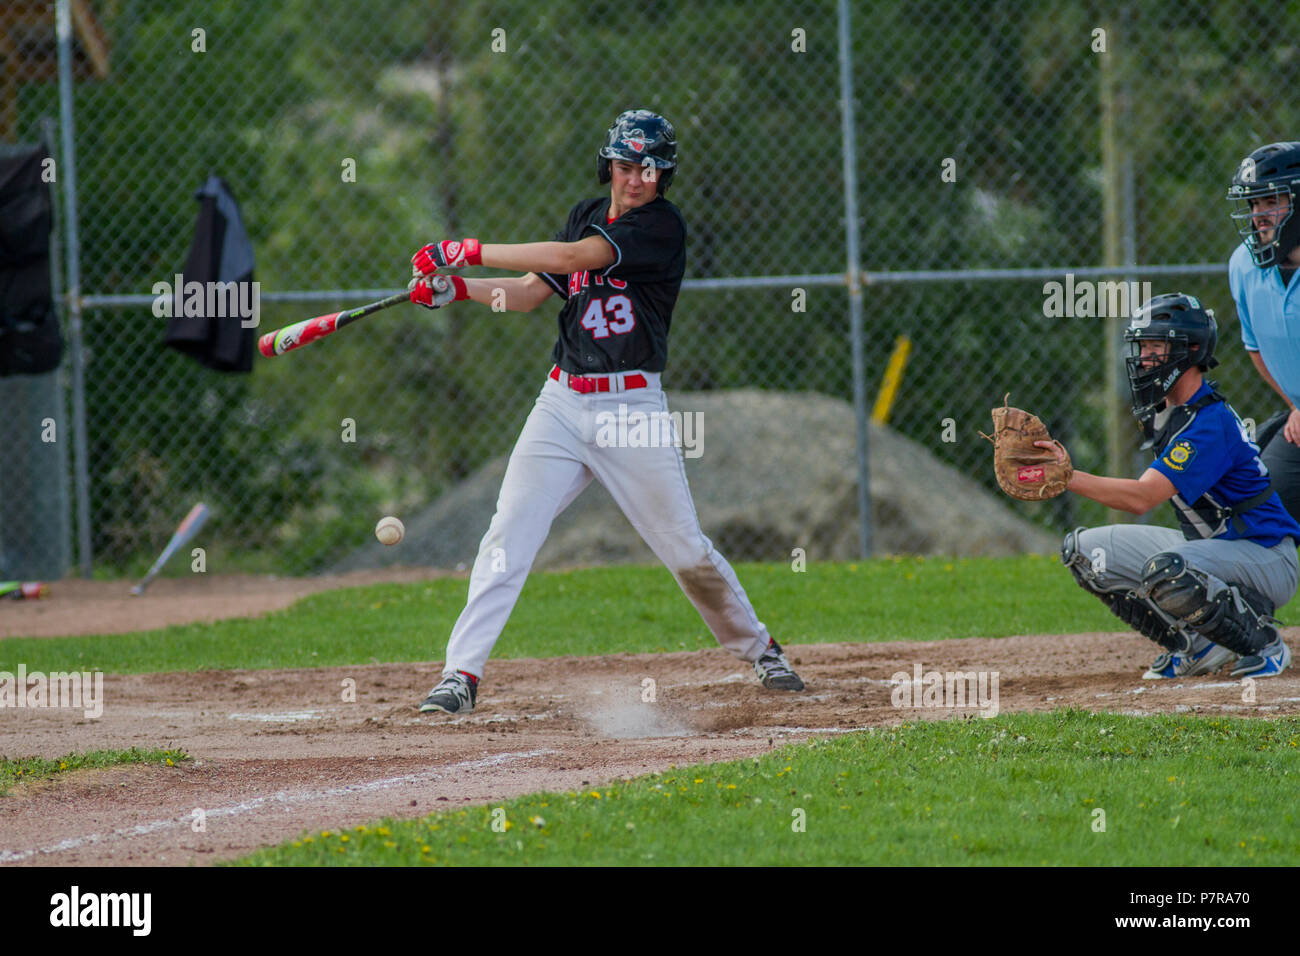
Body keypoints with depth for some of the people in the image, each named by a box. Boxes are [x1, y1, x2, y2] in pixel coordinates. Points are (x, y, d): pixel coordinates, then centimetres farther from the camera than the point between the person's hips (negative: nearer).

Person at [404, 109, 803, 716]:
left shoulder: (662, 225, -10)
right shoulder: (585, 216, 13)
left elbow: (572, 258, -20)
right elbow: (529, 293, 12)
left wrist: (468, 252, -20)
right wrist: (454, 289, -6)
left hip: (632, 410, -4)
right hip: (563, 403, 4)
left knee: (686, 549, 0)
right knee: (510, 533, -11)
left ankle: (757, 650, 23)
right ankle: (461, 673, -13)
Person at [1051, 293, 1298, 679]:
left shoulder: (1210, 422, -26)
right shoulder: (1162, 409, 5)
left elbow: (1142, 498, -35)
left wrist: (1068, 477, -41)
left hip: (1266, 557, -10)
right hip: (1207, 543, 10)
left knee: (1166, 571, -40)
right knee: (1083, 550, 1)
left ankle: (1265, 645, -15)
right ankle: (1192, 646, 6)